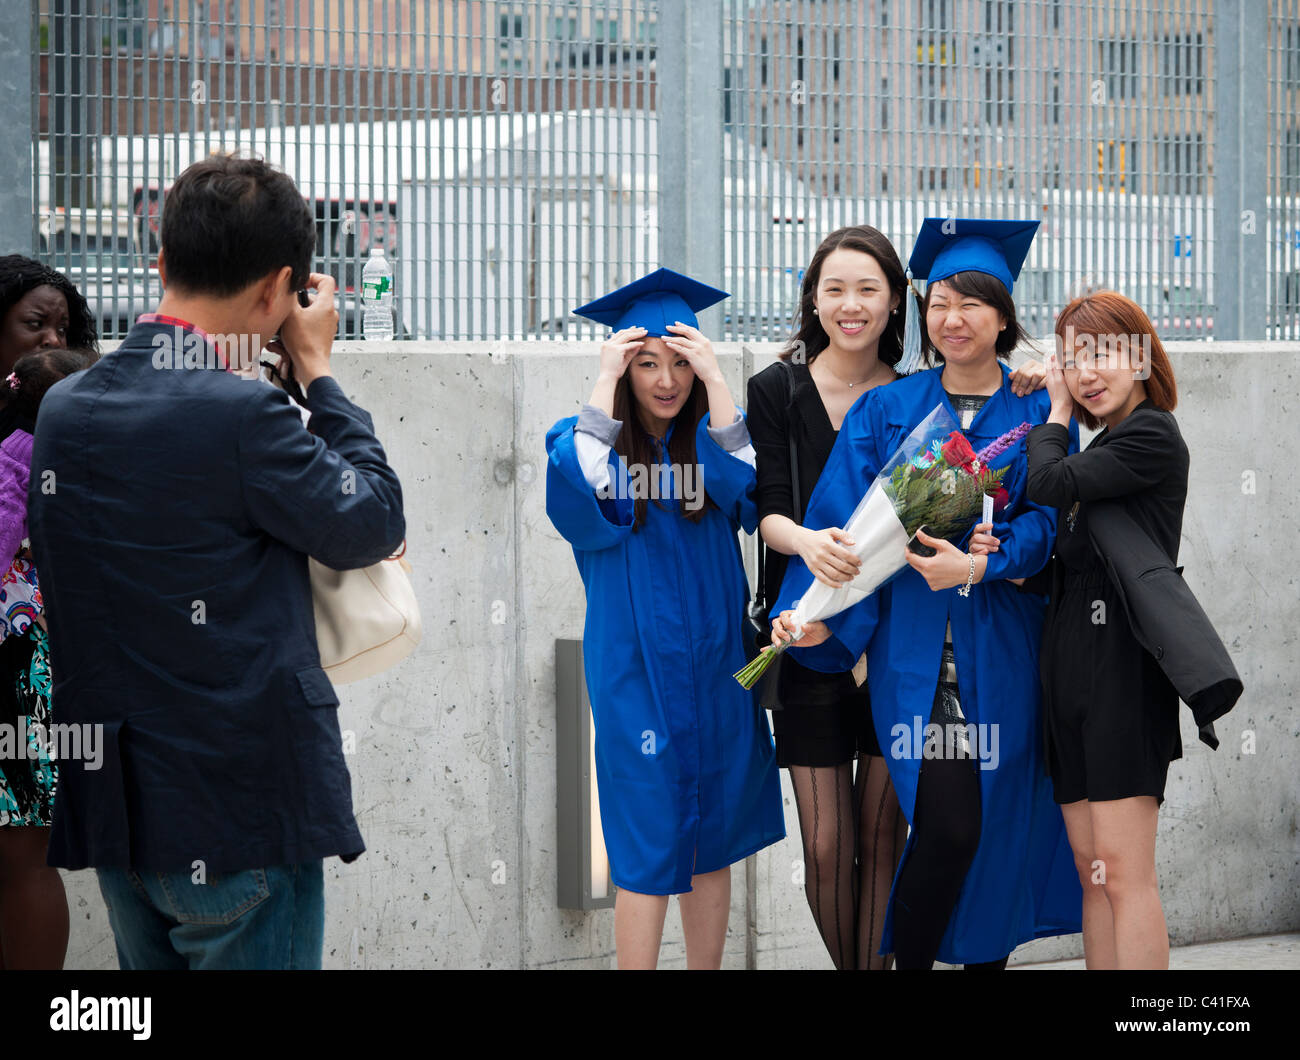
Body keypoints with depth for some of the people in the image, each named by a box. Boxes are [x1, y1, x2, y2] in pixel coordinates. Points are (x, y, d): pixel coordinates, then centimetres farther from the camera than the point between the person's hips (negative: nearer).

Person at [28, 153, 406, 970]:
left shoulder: (63, 409, 5)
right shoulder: (241, 415, -18)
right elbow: (377, 525, -5)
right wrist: (317, 369, 3)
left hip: (113, 811, 7)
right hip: (241, 810, -7)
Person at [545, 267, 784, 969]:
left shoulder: (713, 440, 6)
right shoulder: (589, 440, 0)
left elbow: (745, 486, -15)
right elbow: (580, 489, -23)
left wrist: (715, 381, -16)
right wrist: (604, 384, -19)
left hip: (713, 666, 3)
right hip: (635, 669, -3)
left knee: (711, 845, 8)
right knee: (647, 851, -4)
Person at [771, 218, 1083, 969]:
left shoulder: (1036, 414, 7)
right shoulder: (887, 411, 6)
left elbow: (1046, 519, -2)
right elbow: (846, 520, -2)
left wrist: (980, 563, -20)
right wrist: (816, 611, -16)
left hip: (1001, 649, 1)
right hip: (914, 645, -1)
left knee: (995, 825, 3)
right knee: (947, 823, -13)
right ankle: (910, 961, 2)